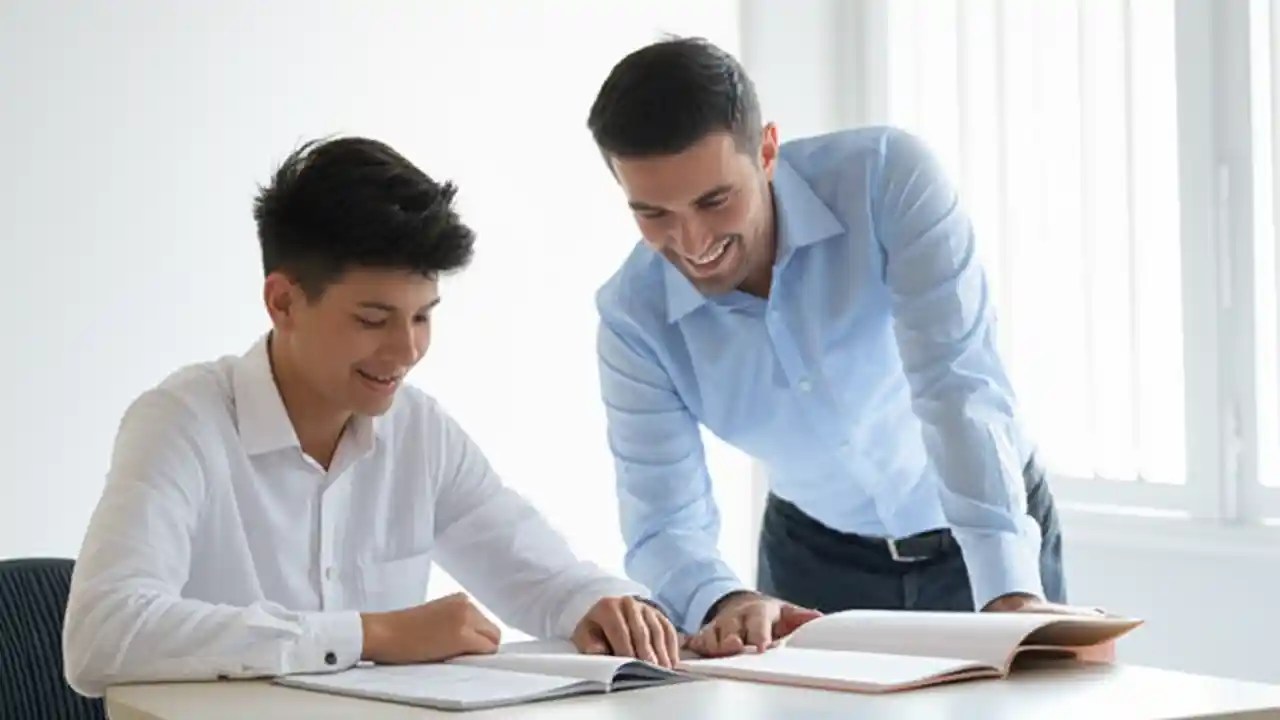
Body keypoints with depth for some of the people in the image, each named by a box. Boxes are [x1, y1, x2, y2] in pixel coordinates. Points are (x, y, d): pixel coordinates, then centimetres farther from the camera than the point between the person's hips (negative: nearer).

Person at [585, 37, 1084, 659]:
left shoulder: (888, 178, -25)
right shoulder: (633, 317, -18)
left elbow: (961, 386, -32)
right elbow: (663, 527, -17)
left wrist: (1011, 593, -43)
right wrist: (725, 601, -39)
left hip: (994, 534, -1)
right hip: (818, 555, 1)